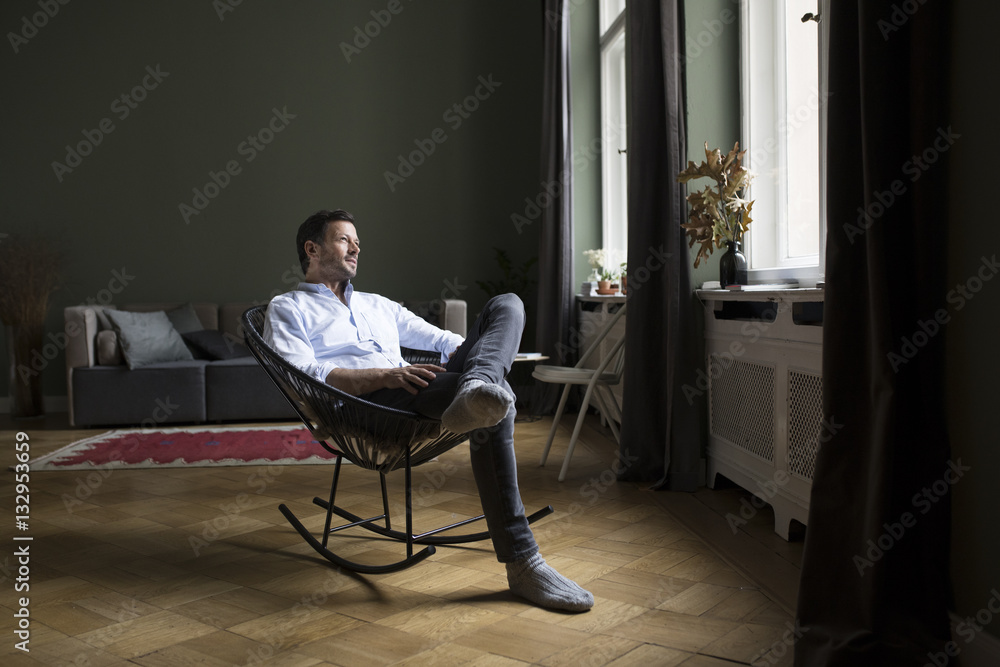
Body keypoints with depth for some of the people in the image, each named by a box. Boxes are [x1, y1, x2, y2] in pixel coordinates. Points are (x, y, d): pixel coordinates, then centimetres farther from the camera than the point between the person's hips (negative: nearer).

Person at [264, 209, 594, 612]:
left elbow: (442, 341, 37)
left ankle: (477, 389, -48)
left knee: (507, 305, -14)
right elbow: (302, 376, -4)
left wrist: (469, 353, 9)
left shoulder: (378, 306, 39)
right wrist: (385, 375, -19)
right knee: (495, 405, -34)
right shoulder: (287, 309, 17)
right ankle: (521, 563, -43)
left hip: (416, 388, 7)